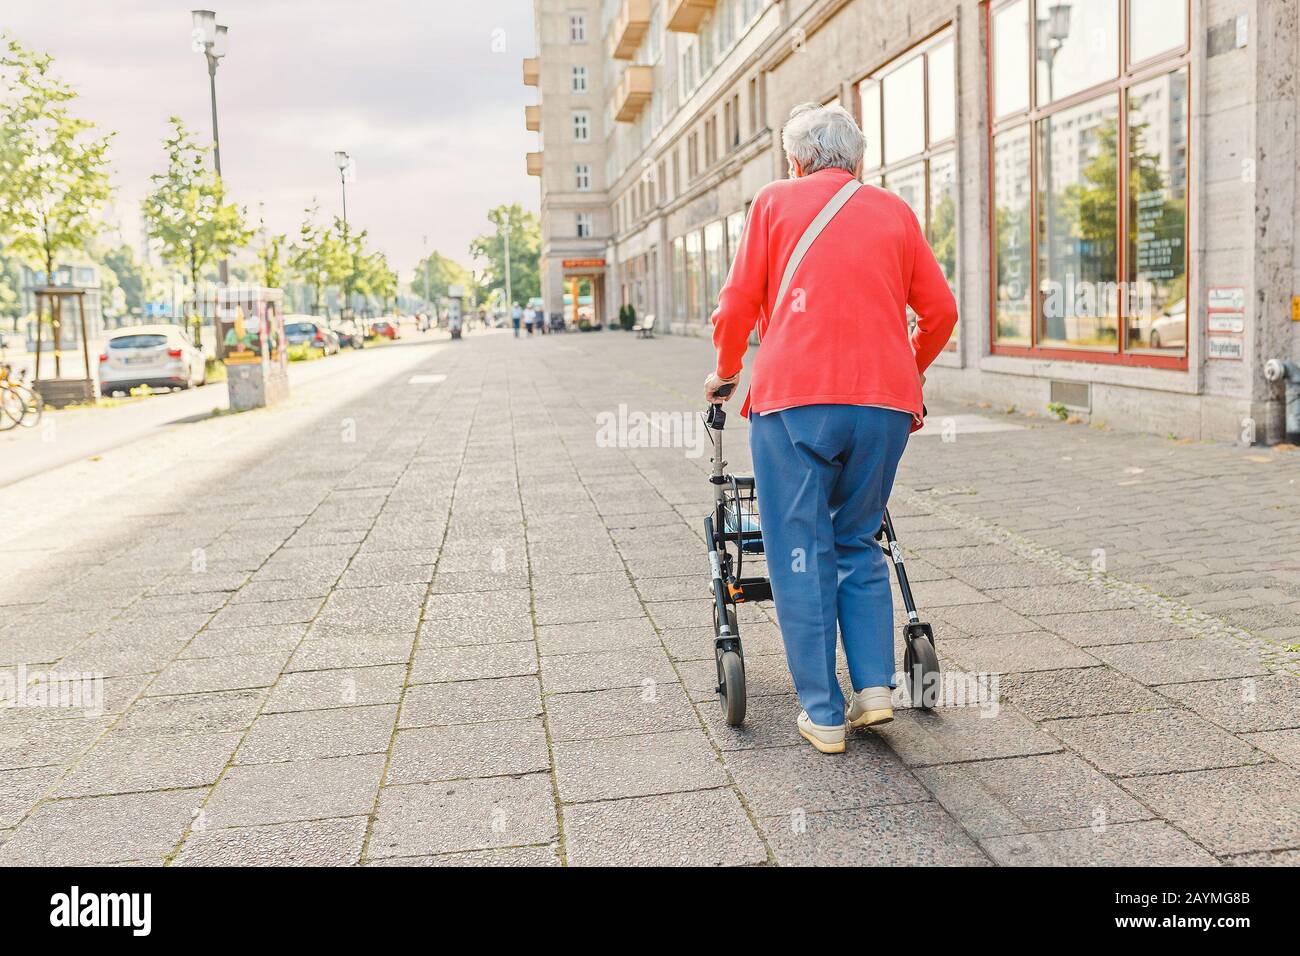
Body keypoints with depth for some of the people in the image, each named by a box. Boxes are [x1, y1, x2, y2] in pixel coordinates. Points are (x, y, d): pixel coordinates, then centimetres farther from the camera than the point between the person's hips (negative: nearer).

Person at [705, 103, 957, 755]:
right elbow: (940, 310, 15)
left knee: (800, 555, 4)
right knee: (859, 544, 19)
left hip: (794, 398, -3)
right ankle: (874, 687, 11)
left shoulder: (776, 201, 10)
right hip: (885, 404, 3)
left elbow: (738, 303, 6)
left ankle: (823, 715, 7)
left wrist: (725, 372, 22)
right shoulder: (895, 211, 16)